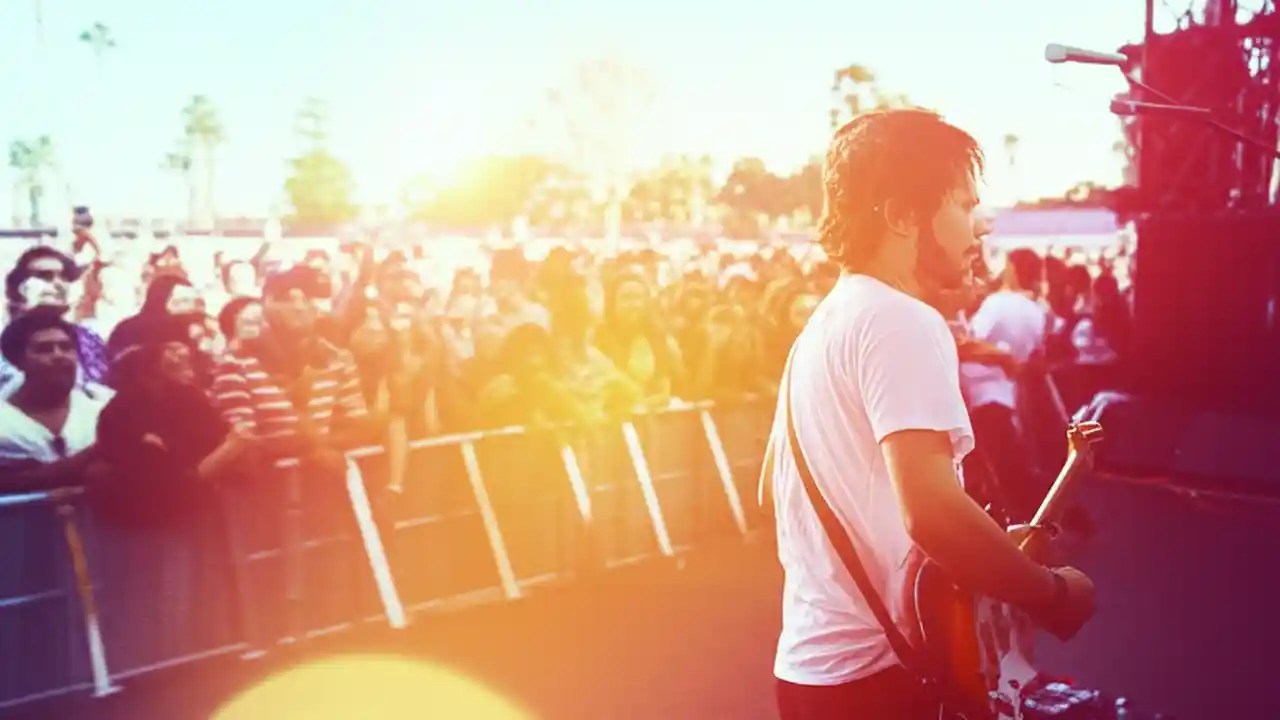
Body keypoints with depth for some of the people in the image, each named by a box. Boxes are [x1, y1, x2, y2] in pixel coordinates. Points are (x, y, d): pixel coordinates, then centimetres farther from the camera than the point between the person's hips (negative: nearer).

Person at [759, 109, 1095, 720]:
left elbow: (773, 487, 19)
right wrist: (1053, 593, -13)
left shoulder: (825, 321, 12)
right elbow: (931, 510, -29)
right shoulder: (901, 323, -16)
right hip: (874, 668, -9)